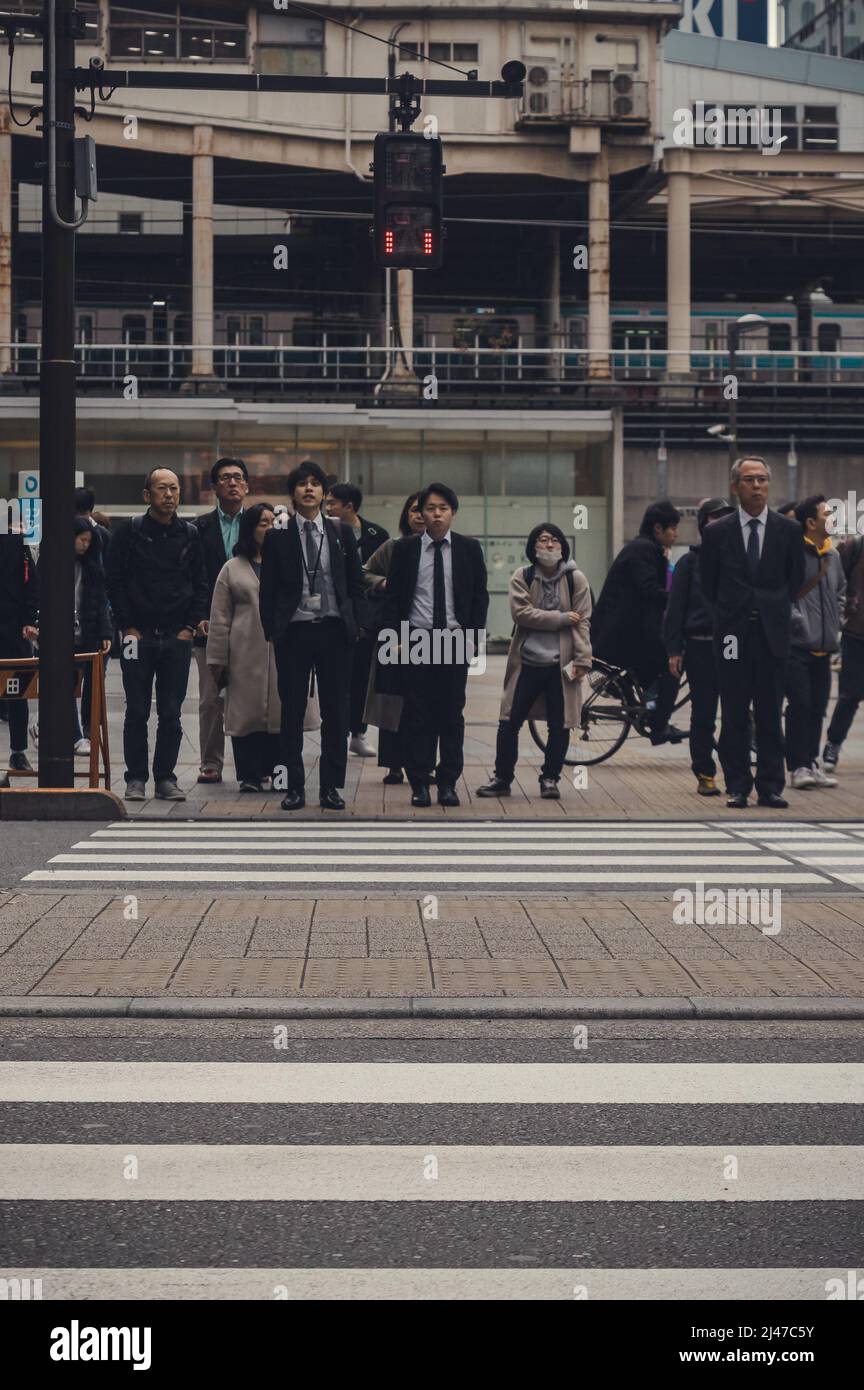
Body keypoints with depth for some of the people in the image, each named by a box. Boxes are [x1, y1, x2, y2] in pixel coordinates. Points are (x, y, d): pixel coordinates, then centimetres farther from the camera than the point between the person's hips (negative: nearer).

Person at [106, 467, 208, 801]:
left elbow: (200, 583, 10)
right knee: (137, 712, 2)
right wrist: (127, 626, -5)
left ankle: (165, 777, 10)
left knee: (171, 714, 3)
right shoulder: (130, 532, 1)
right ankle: (136, 778, 9)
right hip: (138, 636, -2)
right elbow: (115, 582, 0)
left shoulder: (190, 535, 8)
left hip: (177, 637, 2)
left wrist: (191, 625, 0)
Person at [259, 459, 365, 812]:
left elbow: (357, 584, 11)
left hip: (334, 630, 1)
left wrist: (352, 623, 3)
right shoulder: (277, 537, 4)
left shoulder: (342, 532, 9)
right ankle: (295, 786, 8)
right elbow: (267, 591, 5)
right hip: (293, 632, -1)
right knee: (292, 712, 2)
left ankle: (331, 787, 9)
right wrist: (272, 631, -2)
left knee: (336, 712, 2)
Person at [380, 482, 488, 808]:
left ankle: (448, 783, 10)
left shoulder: (469, 548, 5)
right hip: (415, 640, 0)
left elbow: (480, 595, 7)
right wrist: (394, 637, -3)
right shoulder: (405, 548, 4)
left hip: (455, 641, 1)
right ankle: (419, 784, 5)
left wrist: (474, 635, -2)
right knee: (417, 716, 0)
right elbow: (392, 596, 5)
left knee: (452, 715, 3)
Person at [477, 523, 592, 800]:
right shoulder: (522, 577, 3)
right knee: (509, 723, 1)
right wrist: (561, 618, -14)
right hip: (527, 662, 1)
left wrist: (582, 660, -9)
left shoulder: (576, 579, 2)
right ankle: (502, 779, 13)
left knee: (559, 725, 4)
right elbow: (521, 612, -11)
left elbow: (582, 622, -1)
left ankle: (550, 779, 17)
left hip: (560, 663, 0)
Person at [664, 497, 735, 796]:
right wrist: (674, 650, -5)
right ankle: (705, 774, 12)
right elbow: (676, 607, 1)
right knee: (703, 714, 3)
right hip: (700, 648, -1)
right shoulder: (690, 562, 3)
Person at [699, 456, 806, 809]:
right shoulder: (716, 533, 3)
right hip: (733, 635, 0)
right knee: (734, 716, 1)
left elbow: (795, 580, 13)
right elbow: (708, 584, 11)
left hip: (773, 634, 0)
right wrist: (730, 615, 10)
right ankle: (737, 787, 6)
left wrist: (774, 612, 12)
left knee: (771, 715, 2)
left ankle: (770, 787, 7)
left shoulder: (789, 530, 4)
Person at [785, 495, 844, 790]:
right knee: (800, 705, -8)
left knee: (818, 707, 9)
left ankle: (811, 763, 18)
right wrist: (796, 619, -14)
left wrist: (835, 622, 16)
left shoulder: (833, 555, 13)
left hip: (824, 646, 7)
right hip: (797, 644, -7)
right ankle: (798, 766, -1)